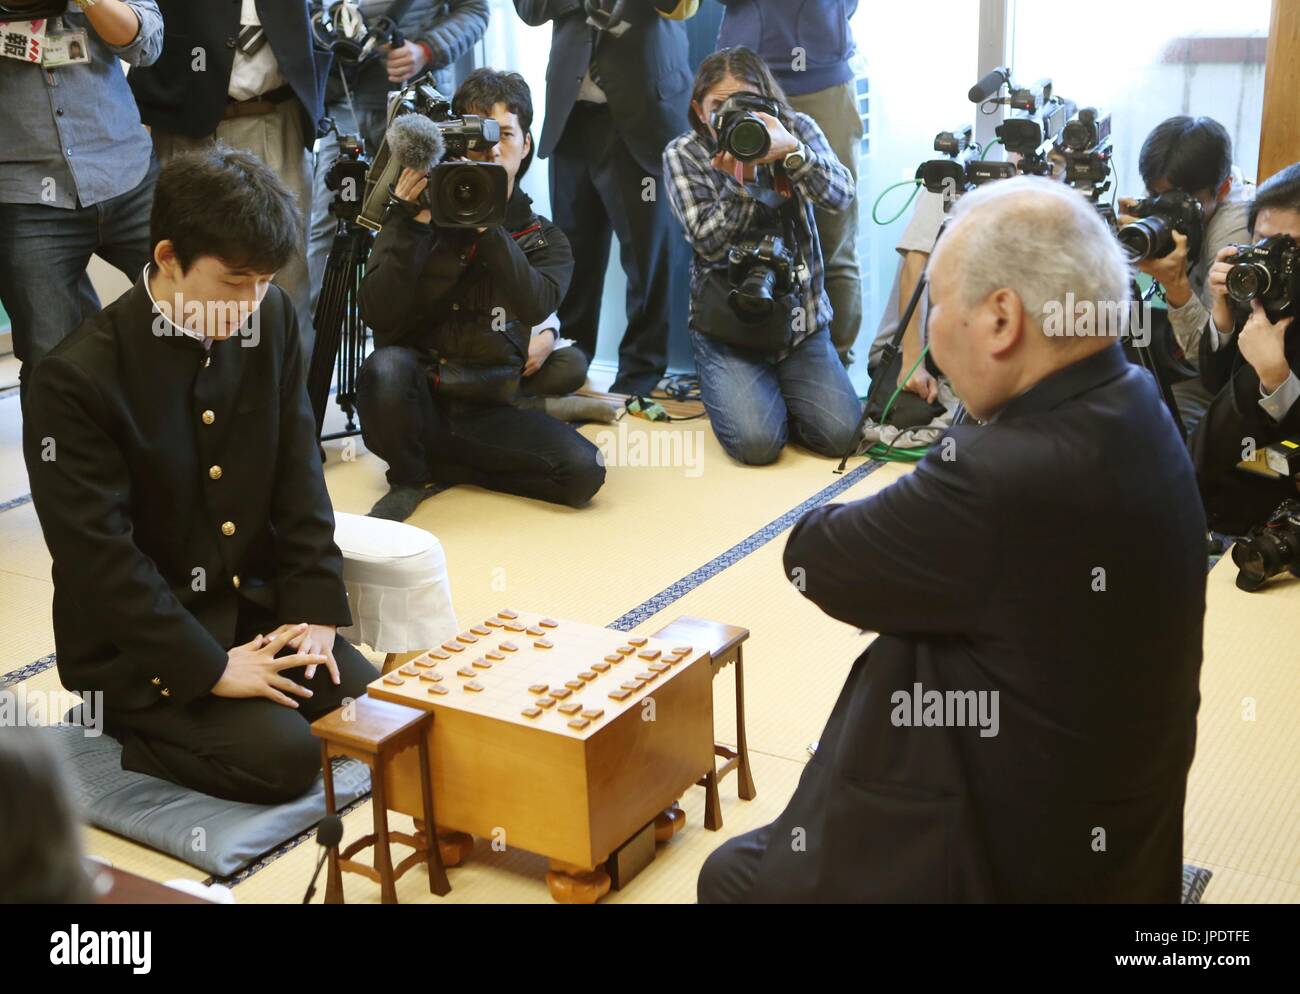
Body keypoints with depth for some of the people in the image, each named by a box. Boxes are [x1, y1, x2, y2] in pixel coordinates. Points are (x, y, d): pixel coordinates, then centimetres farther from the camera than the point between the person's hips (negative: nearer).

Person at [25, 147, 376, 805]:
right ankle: (120, 725, 4)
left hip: (255, 606, 7)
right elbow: (100, 554, -21)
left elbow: (298, 475, 2)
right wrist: (210, 667, -22)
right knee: (283, 756, -22)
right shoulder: (75, 379, -21)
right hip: (135, 643, -6)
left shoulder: (271, 320, -2)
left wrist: (315, 609, -6)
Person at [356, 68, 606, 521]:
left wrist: (486, 225, -24)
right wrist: (414, 223, -17)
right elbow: (378, 313, -12)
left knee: (584, 471, -21)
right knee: (386, 367, -35)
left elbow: (534, 306, -16)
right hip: (416, 404, -2)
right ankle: (410, 476, -5)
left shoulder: (543, 238, 6)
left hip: (488, 411, 2)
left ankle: (439, 469, 0)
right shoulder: (413, 220, 2)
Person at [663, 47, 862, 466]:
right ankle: (734, 394, 16)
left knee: (841, 435, -12)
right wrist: (740, 179, -21)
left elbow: (841, 196, -13)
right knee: (756, 442, -21)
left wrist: (791, 151, -27)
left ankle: (777, 393, 20)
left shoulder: (797, 129, 3)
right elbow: (708, 242, -10)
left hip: (802, 316, 2)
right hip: (726, 324, -2)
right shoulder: (682, 155, -1)